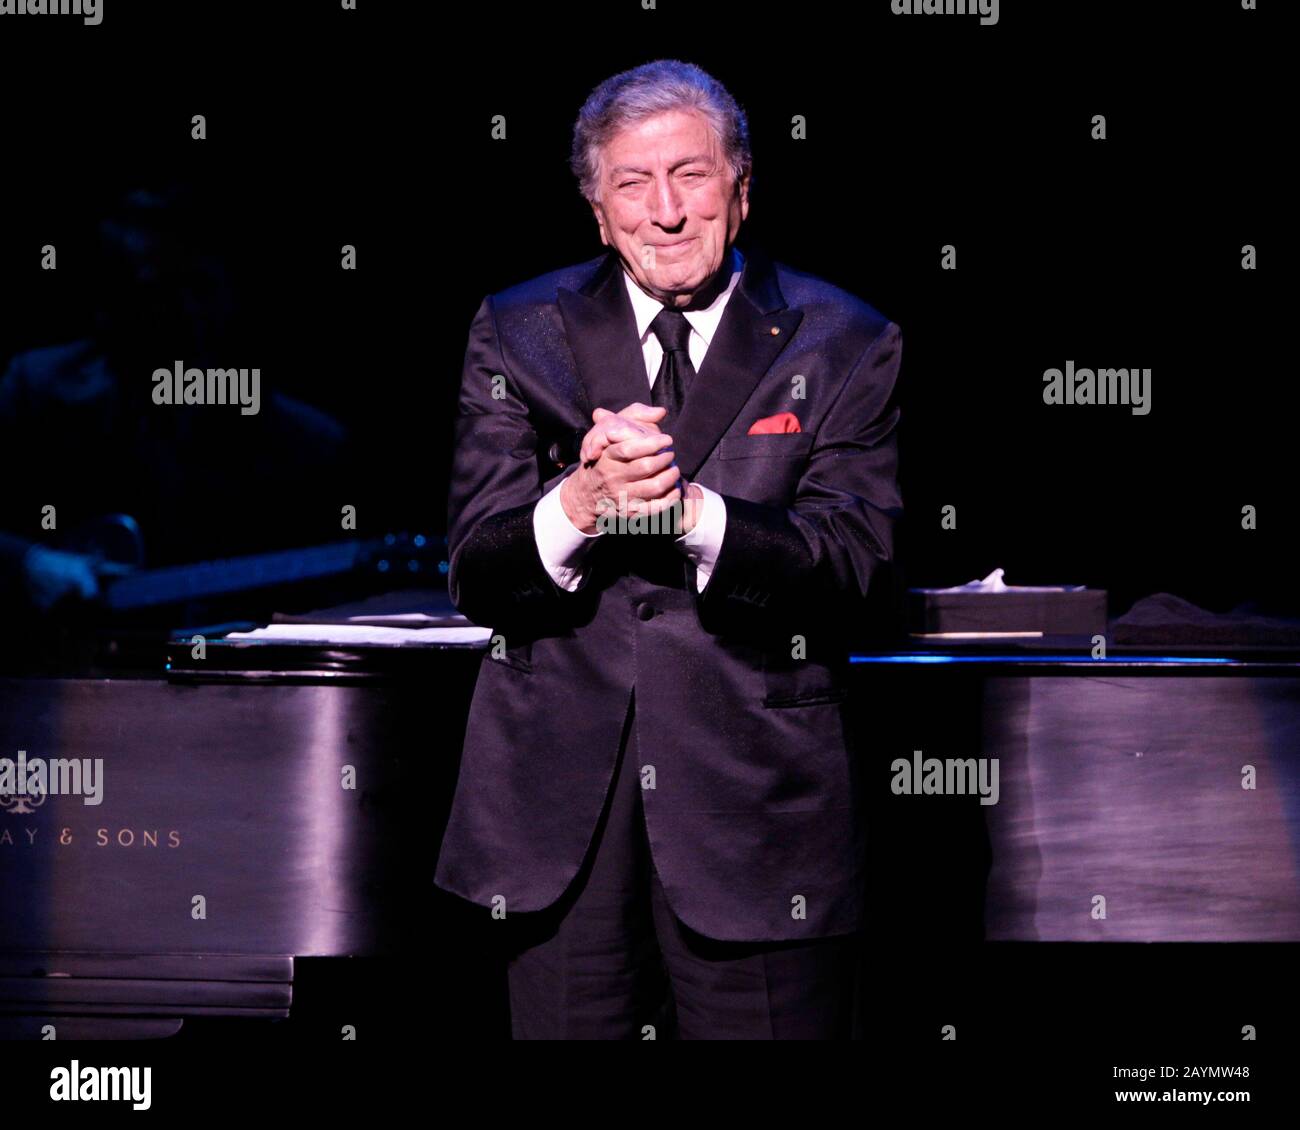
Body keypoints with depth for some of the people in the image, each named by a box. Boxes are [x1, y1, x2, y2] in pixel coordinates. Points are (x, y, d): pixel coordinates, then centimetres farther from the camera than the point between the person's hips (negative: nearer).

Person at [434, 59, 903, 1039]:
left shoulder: (842, 347, 3)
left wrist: (690, 511, -25)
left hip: (756, 806, -1)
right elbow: (474, 575, -2)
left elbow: (849, 565, -9)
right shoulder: (519, 335, 7)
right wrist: (576, 507, -24)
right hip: (560, 807, 1)